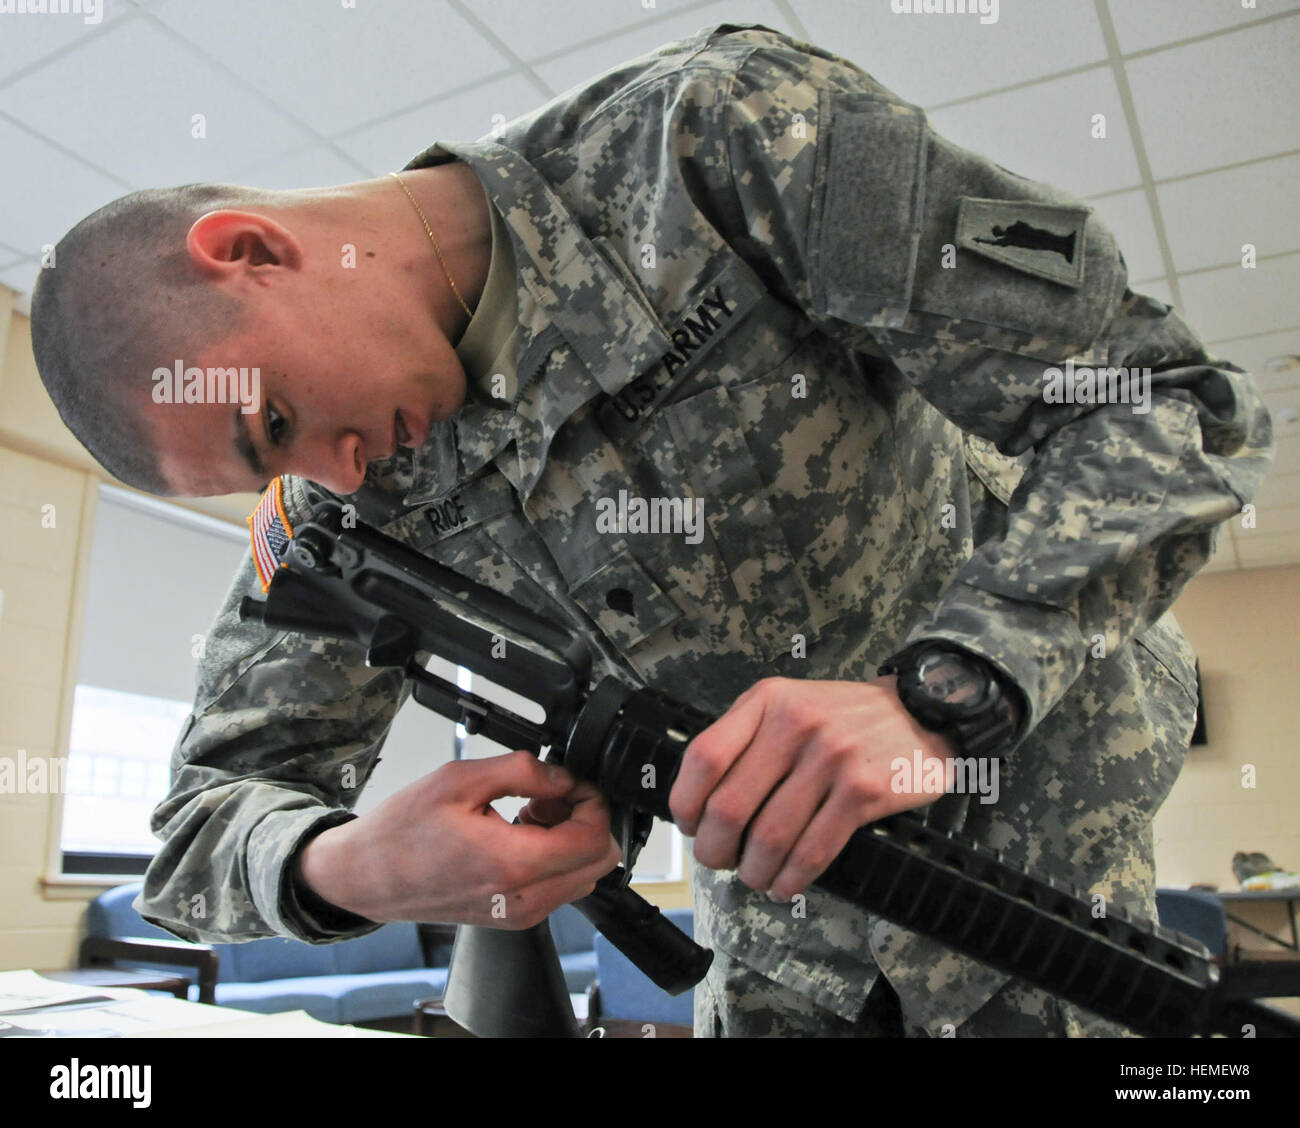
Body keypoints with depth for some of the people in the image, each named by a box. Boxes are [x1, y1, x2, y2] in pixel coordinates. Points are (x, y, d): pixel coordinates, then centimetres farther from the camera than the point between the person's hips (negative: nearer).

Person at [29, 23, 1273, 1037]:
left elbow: (1167, 398, -24)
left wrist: (941, 695, -37)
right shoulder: (345, 492, -7)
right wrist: (346, 871, -27)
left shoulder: (715, 129, -23)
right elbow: (207, 818, -3)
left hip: (1027, 744, -3)